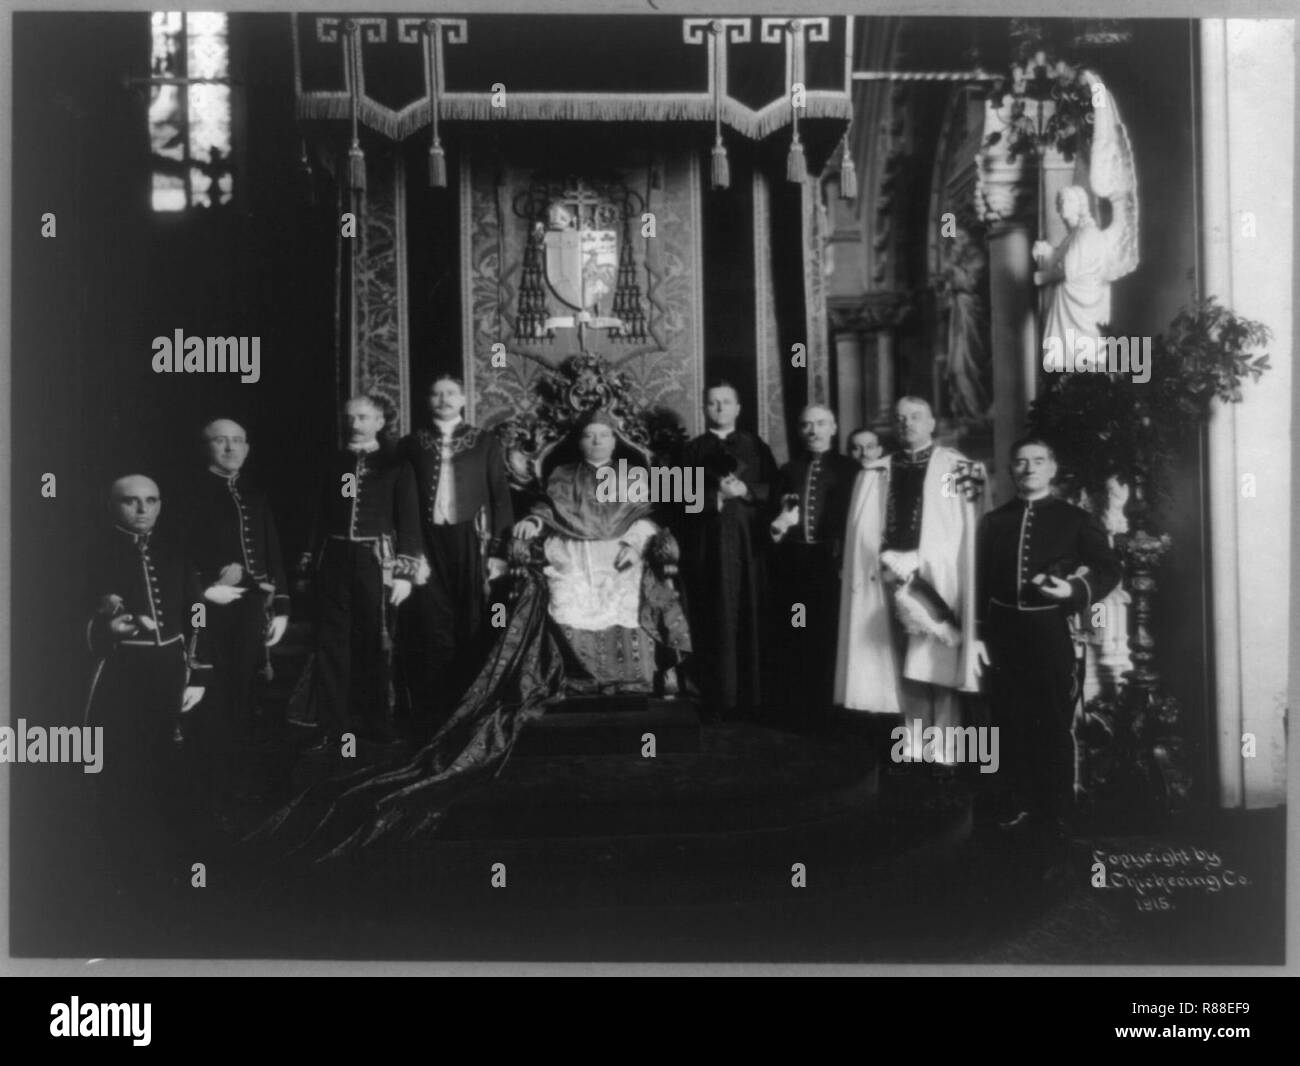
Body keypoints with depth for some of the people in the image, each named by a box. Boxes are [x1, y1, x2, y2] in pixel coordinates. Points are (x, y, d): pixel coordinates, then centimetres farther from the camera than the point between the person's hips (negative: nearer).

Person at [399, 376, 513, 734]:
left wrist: (498, 550, -4)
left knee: (472, 631, 0)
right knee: (434, 632, -2)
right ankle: (433, 720, 3)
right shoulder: (412, 445, 10)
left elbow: (500, 498, 4)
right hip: (428, 545, 1)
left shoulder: (485, 443, 7)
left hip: (471, 543, 0)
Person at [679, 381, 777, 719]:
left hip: (748, 539, 1)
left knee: (749, 617, -3)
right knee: (715, 619, -3)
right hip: (707, 543, -1)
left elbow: (773, 488, 4)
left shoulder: (756, 447, 13)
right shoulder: (693, 450, 11)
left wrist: (745, 490, -12)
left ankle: (749, 695, 3)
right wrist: (717, 494, -14)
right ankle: (717, 699, 0)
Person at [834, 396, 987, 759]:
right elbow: (864, 531, 10)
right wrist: (888, 560, -6)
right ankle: (915, 741, 15)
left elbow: (965, 529, -5)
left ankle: (943, 747, 2)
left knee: (937, 662, -5)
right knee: (905, 664, 8)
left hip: (938, 576, -4)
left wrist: (919, 561, -12)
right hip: (892, 576, 4)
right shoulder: (875, 473, 11)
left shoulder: (959, 468, 0)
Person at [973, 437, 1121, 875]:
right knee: (1011, 725, 9)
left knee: (1053, 727, 1)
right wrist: (979, 633, 1)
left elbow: (1108, 569, 0)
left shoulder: (1076, 520, 4)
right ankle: (1020, 809, 25)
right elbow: (980, 580, 8)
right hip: (1004, 634, 3)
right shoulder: (994, 521, 11)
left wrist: (1075, 589, -19)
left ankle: (1055, 829, 9)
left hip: (1053, 631, -2)